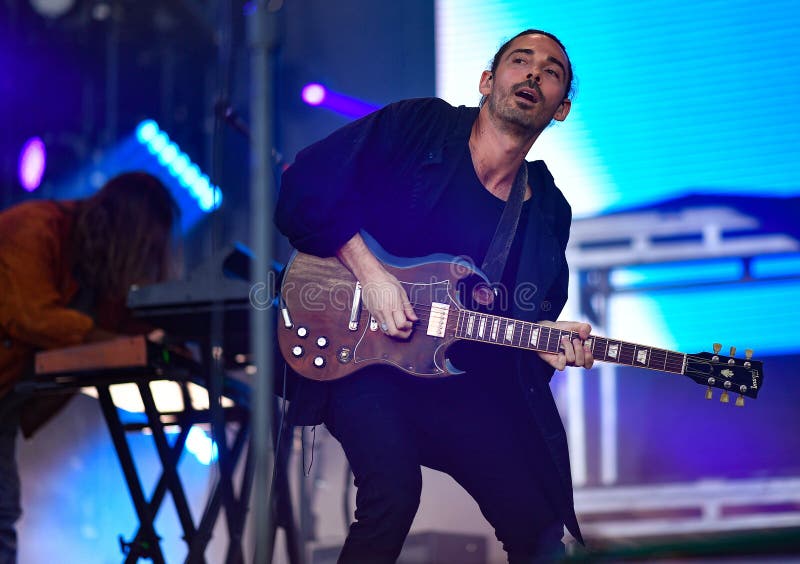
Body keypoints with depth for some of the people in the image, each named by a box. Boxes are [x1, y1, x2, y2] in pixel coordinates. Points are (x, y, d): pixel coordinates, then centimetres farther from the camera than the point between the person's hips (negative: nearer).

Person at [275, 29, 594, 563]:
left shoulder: (549, 214, 11)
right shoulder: (416, 127, -1)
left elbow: (529, 323, 13)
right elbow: (305, 187, -8)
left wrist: (549, 343, -10)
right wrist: (369, 272, -15)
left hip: (466, 378, 4)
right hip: (364, 359, -4)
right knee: (394, 490, -30)